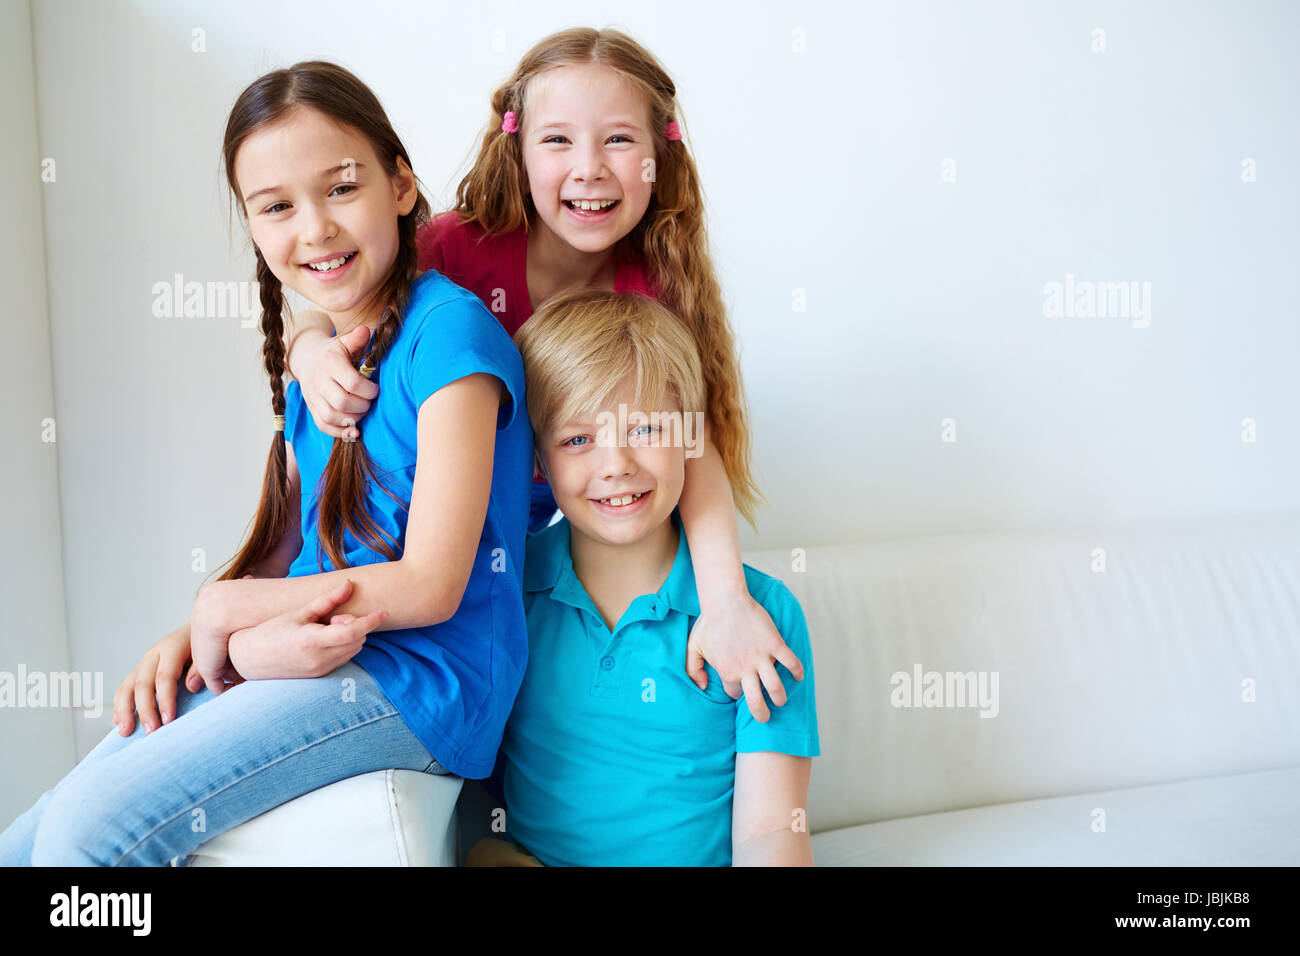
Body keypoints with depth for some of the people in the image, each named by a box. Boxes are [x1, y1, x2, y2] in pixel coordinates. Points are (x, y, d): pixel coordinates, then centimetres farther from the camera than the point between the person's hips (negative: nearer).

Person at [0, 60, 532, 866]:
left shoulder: (448, 326, -12)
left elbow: (430, 586, -16)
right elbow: (285, 548, 15)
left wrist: (225, 608, -6)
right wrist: (196, 637, -6)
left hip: (415, 682, -7)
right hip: (306, 657, 7)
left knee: (90, 826, -18)